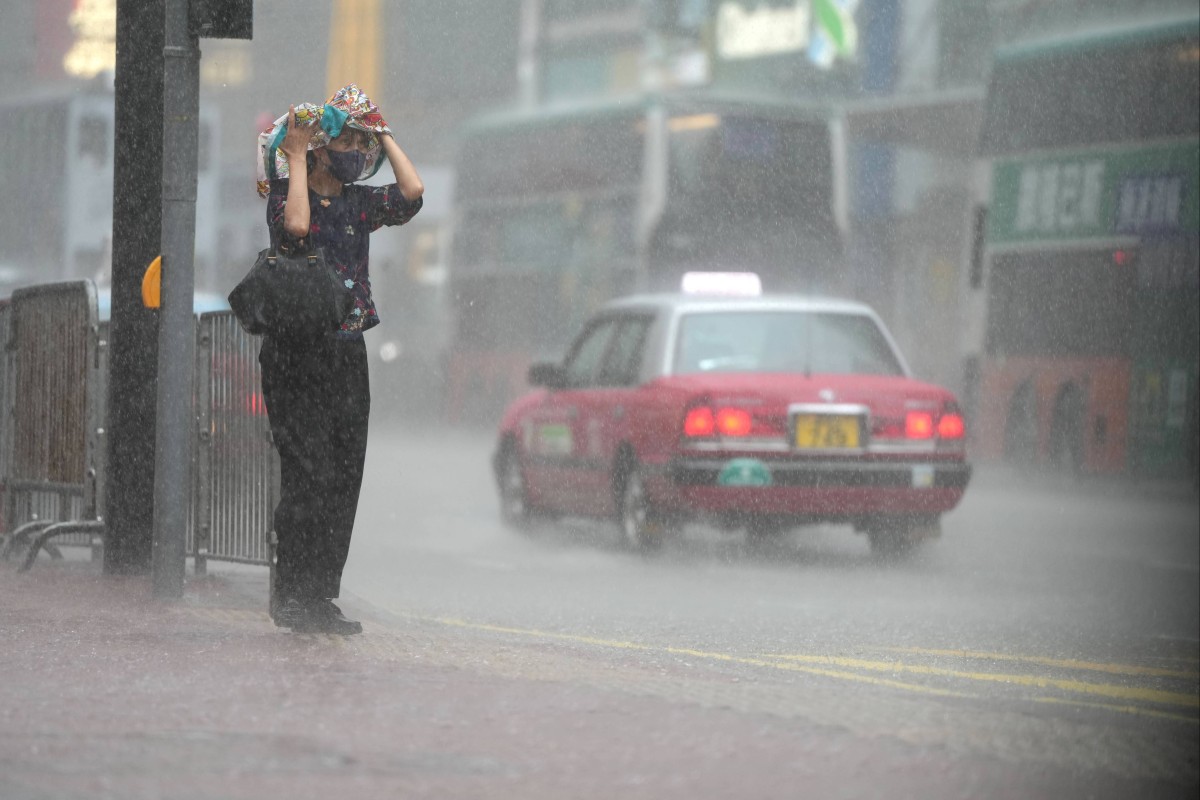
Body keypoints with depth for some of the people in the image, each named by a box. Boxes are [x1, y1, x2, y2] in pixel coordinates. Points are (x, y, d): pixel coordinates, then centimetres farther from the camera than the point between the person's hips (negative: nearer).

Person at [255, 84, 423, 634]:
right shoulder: (285, 194, -4)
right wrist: (297, 160, -16)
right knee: (308, 474, -11)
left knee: (343, 478, 5)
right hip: (296, 354, -6)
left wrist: (383, 135, 5)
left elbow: (411, 192, -3)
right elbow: (295, 226, -26)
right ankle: (291, 597, -5)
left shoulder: (359, 202, 12)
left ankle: (321, 598, 10)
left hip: (347, 355, 6)